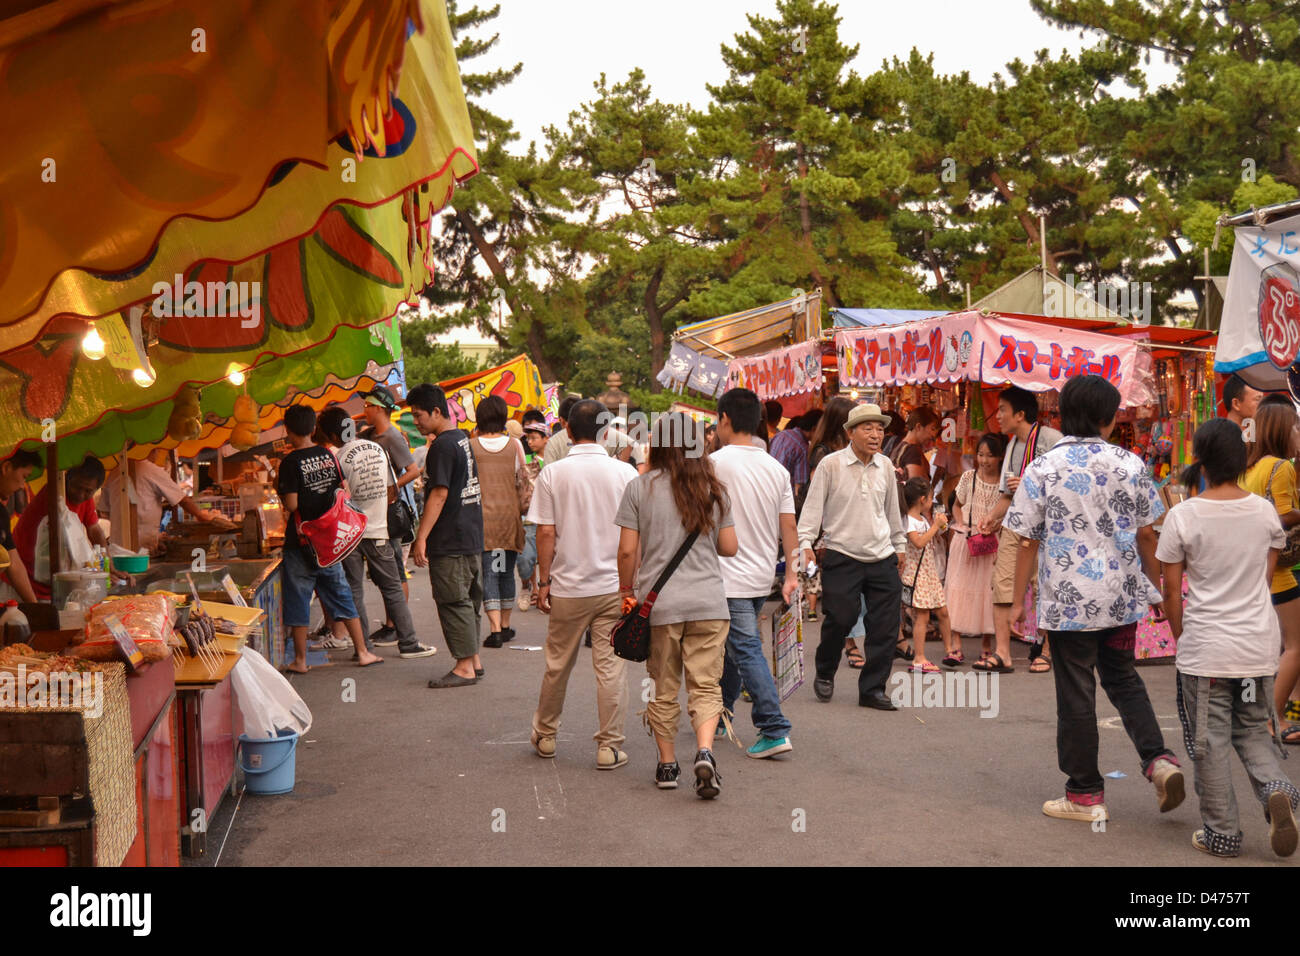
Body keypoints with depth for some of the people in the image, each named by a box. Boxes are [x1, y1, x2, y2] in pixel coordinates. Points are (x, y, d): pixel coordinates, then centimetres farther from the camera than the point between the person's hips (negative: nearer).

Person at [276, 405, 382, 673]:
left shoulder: (291, 462, -14)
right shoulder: (328, 456, 2)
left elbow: (291, 504, -17)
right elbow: (344, 491, 7)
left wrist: (278, 488, 1)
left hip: (301, 541, -5)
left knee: (298, 598, 5)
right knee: (340, 594, 13)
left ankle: (300, 660, 10)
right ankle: (362, 652, 14)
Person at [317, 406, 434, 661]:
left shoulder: (340, 459, -13)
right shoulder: (377, 449, 3)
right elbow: (391, 491, 10)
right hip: (378, 530, 4)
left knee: (354, 591, 5)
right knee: (392, 588, 10)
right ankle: (408, 644, 11)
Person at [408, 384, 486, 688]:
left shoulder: (442, 446, -15)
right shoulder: (463, 439, 13)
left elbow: (439, 494, -21)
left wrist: (421, 537, -20)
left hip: (450, 540, -9)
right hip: (472, 536, 10)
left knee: (453, 601, -4)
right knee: (469, 599, 14)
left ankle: (464, 667, -2)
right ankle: (474, 660, 20)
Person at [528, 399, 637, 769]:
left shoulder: (552, 473, -5)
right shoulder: (625, 472, -3)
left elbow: (546, 533, -5)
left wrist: (544, 580, 4)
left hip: (568, 588, 0)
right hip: (615, 585, 0)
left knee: (557, 665, 14)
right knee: (611, 666, 4)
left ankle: (545, 735, 30)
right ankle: (610, 746, 7)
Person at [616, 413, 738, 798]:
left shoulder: (640, 487, -3)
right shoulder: (713, 489, 5)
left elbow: (627, 551, -5)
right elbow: (729, 548, 8)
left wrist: (626, 590, 10)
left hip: (659, 603, -1)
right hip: (709, 601, 1)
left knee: (663, 689, 12)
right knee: (706, 686, 5)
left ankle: (667, 764, 19)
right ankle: (704, 752, -17)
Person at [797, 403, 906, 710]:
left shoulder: (886, 466, 9)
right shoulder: (830, 464, -5)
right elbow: (813, 505, -3)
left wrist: (899, 544, 26)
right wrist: (806, 543, -11)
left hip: (882, 558, 4)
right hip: (842, 557, -4)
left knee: (885, 626, 0)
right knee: (840, 619, -7)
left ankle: (872, 689, 12)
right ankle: (825, 674, 21)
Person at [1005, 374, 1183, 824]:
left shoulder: (1041, 469, -9)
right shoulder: (1129, 464, -2)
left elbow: (1027, 542, -7)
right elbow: (1146, 535, 4)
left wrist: (1019, 600, 2)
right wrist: (1157, 589, 17)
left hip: (1068, 600, -3)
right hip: (1123, 595, 3)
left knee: (1076, 695, 6)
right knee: (1123, 677, 23)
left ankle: (1086, 794, 14)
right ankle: (1158, 759, 7)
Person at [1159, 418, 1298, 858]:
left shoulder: (1183, 516, -11)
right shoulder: (1265, 512, -1)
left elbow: (1171, 592, -6)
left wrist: (1181, 637, 10)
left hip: (1205, 649, -4)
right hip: (1259, 645, 4)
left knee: (1210, 742, 7)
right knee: (1253, 732, 19)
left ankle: (1221, 834, 13)